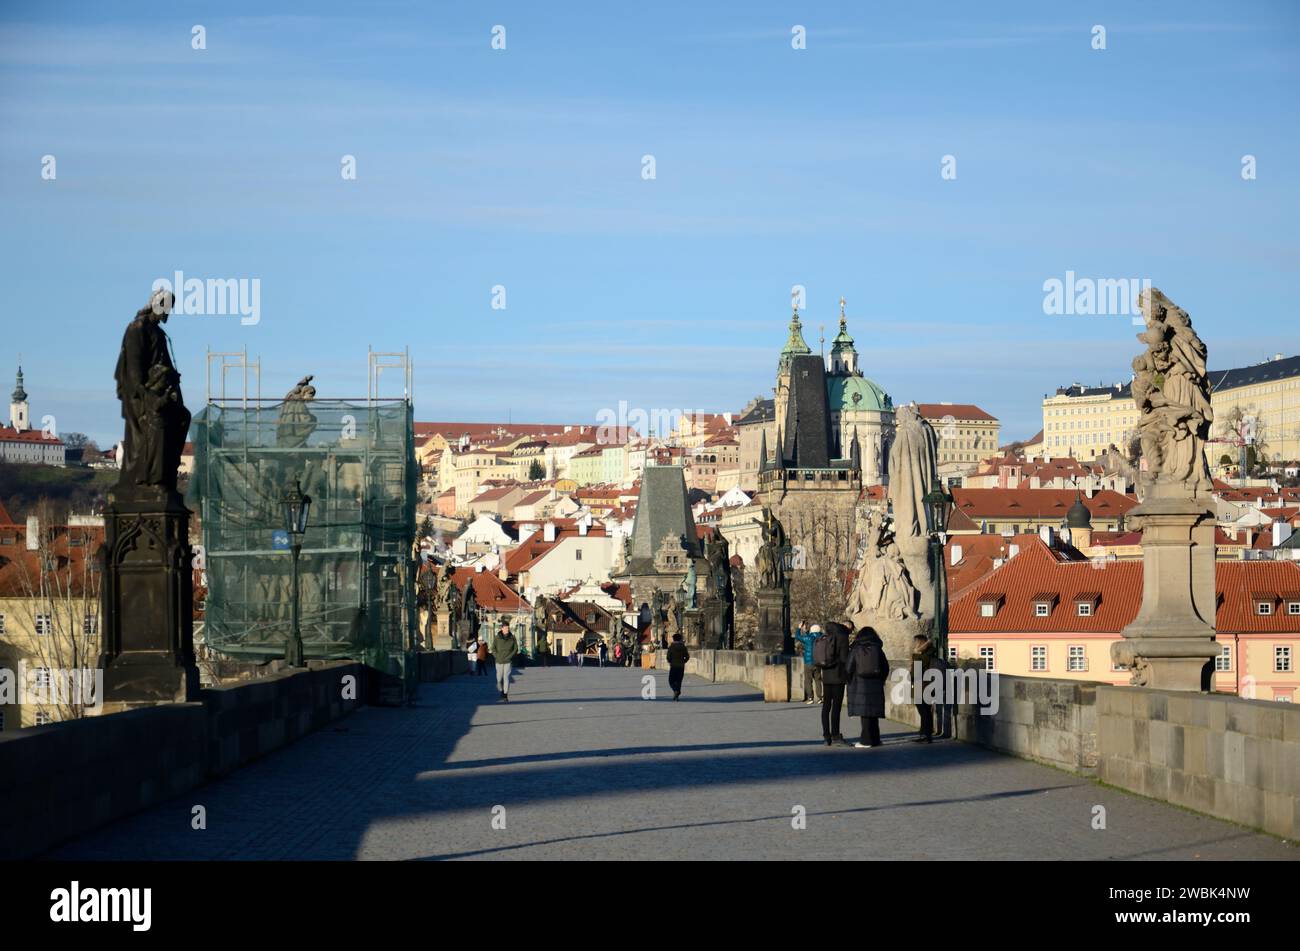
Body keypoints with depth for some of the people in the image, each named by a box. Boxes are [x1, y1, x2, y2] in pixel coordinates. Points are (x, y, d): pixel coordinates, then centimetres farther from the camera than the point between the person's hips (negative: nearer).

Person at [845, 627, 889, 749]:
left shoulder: (855, 650, -4)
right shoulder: (878, 649, 2)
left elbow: (849, 669, -2)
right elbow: (886, 668, 6)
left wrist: (850, 681, 14)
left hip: (860, 684, -3)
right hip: (875, 685, 3)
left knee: (865, 713, -2)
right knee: (873, 713, 10)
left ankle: (867, 741, -3)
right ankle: (874, 739, 14)